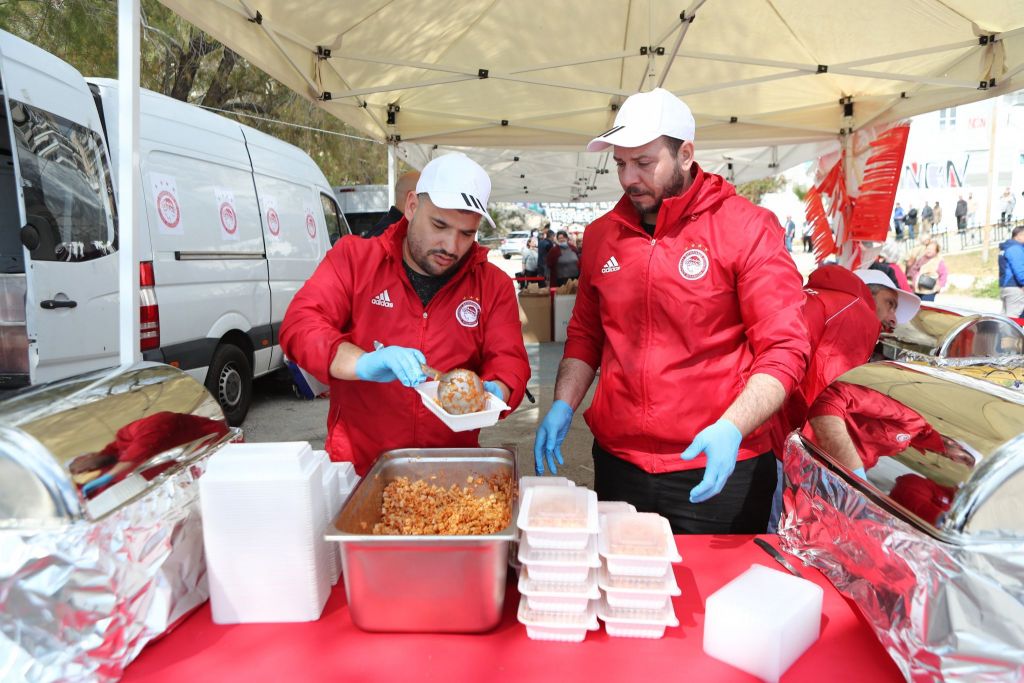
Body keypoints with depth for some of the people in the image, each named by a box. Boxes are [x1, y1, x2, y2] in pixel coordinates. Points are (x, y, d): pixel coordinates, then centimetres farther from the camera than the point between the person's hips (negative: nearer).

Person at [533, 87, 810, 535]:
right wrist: (562, 407, 2)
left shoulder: (747, 228, -8)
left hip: (718, 469, -3)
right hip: (617, 461, 4)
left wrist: (731, 429, -25)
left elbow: (784, 349, -12)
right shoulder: (601, 235, 6)